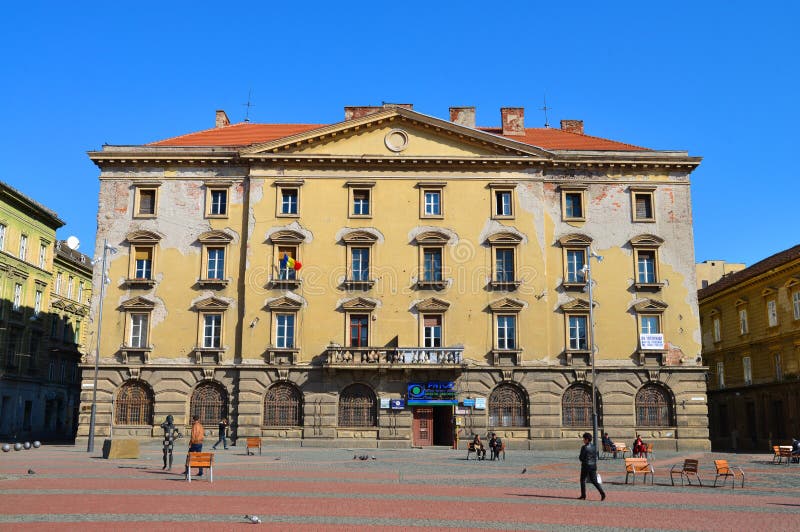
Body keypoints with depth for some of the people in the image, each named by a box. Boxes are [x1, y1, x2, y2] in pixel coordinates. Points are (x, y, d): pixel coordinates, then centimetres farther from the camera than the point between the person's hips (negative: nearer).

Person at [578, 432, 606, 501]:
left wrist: (579, 457, 7)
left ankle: (583, 495, 14)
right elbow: (596, 457, 11)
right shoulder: (594, 447, 6)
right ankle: (602, 493, -10)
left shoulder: (584, 447, -15)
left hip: (585, 466, -5)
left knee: (583, 480, 11)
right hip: (593, 466, 5)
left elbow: (581, 458, -16)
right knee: (594, 481, 8)